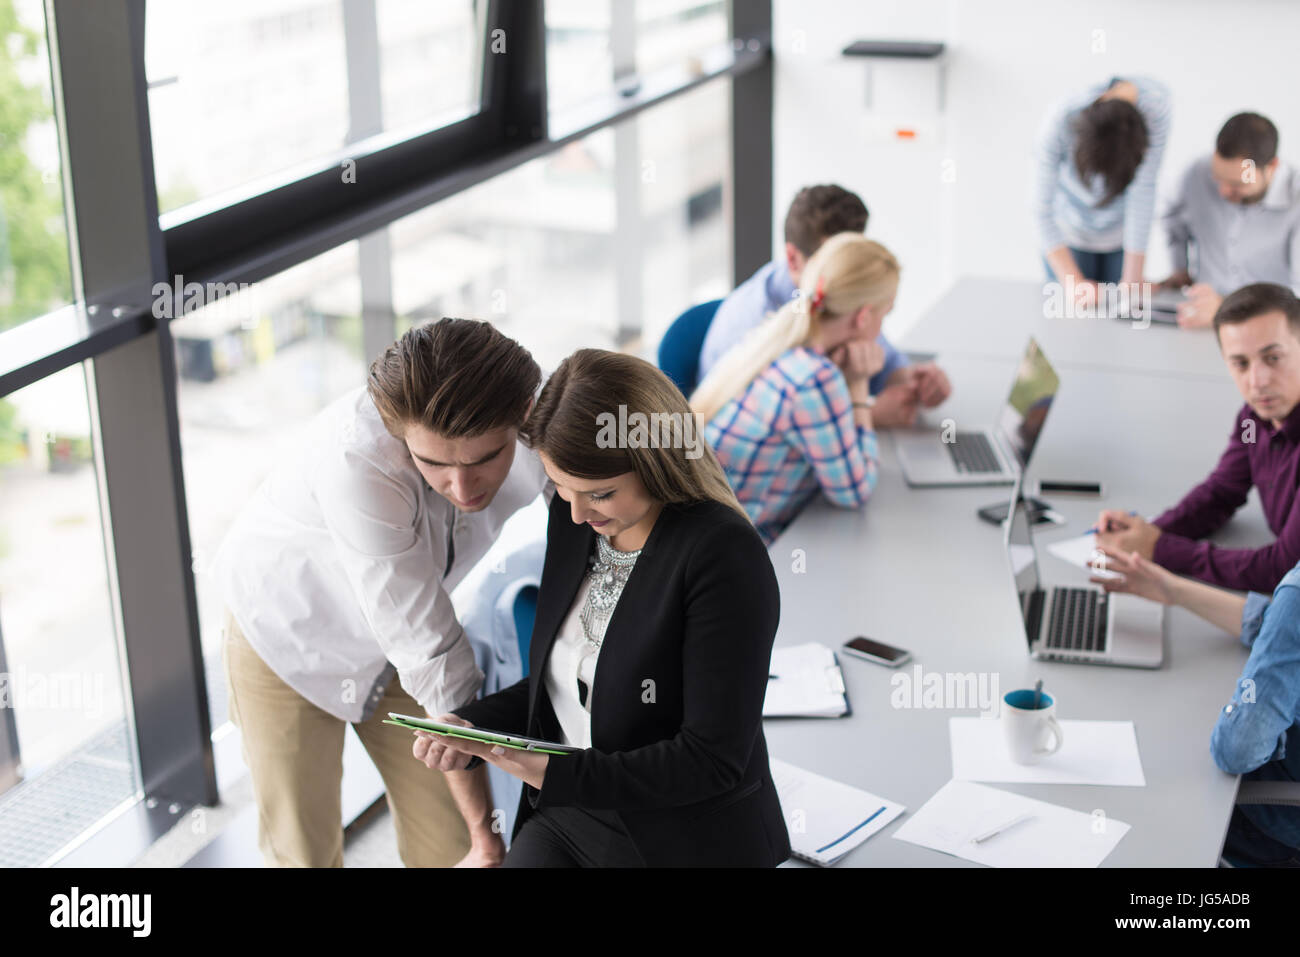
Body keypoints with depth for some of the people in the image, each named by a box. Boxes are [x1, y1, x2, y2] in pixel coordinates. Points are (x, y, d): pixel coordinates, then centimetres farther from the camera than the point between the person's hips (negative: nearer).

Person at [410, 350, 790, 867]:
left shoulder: (725, 556, -20)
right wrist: (471, 726, -4)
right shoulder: (572, 523, 1)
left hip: (689, 843, -5)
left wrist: (558, 774, -24)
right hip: (566, 817, 5)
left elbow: (713, 759, -20)